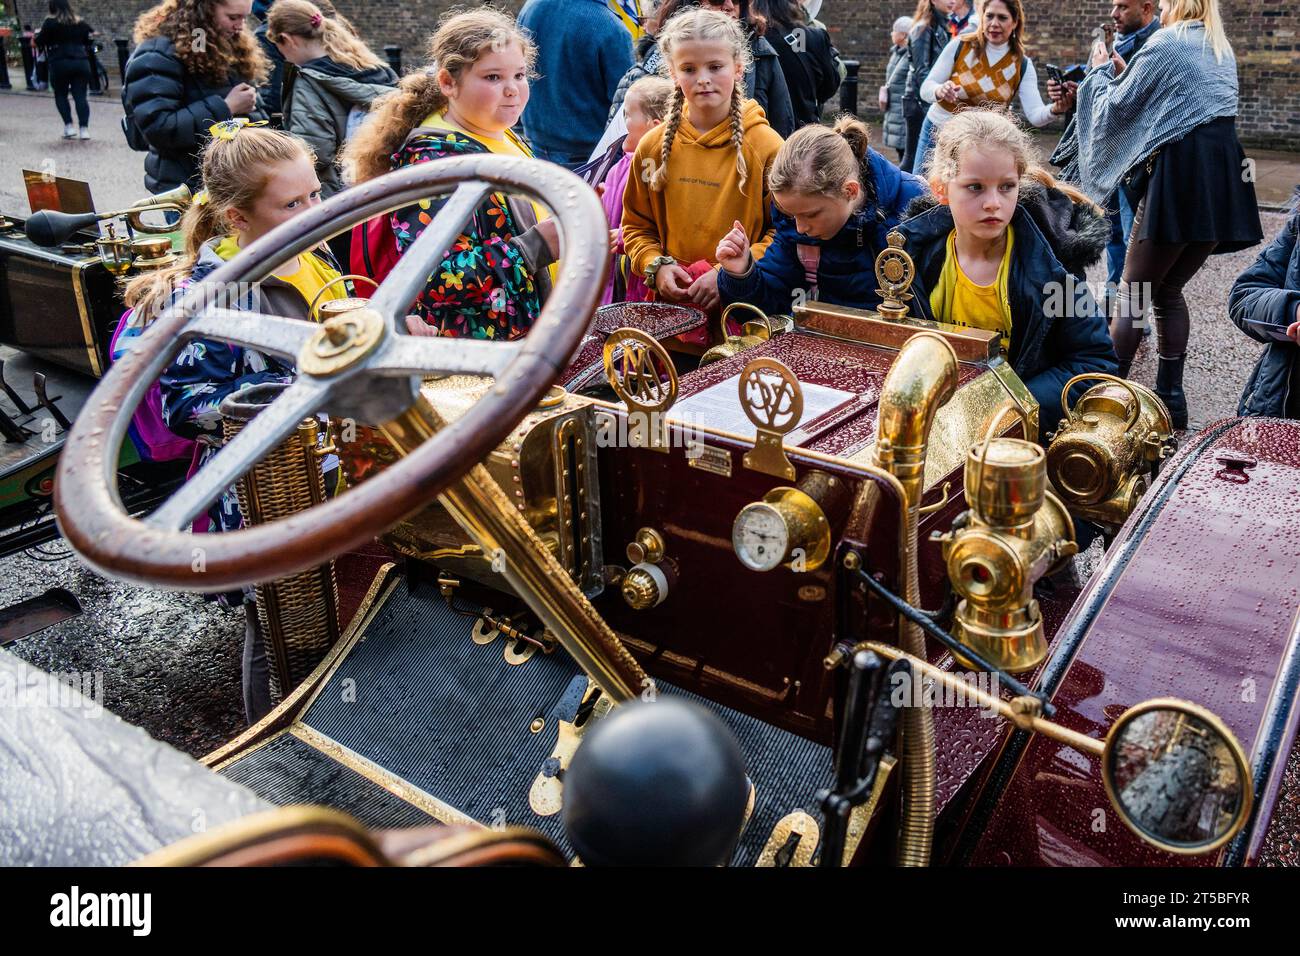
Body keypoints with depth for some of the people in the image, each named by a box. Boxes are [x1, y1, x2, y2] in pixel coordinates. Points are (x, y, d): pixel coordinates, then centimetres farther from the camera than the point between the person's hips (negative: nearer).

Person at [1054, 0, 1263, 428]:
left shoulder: (1165, 43, -2)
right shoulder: (1222, 51, 22)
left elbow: (1118, 108, 1)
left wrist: (1101, 71, 19)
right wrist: (1125, 73, 25)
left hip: (1181, 171, -7)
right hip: (1225, 177, 8)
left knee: (1134, 290, -2)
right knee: (1169, 289, 13)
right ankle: (1170, 396, 14)